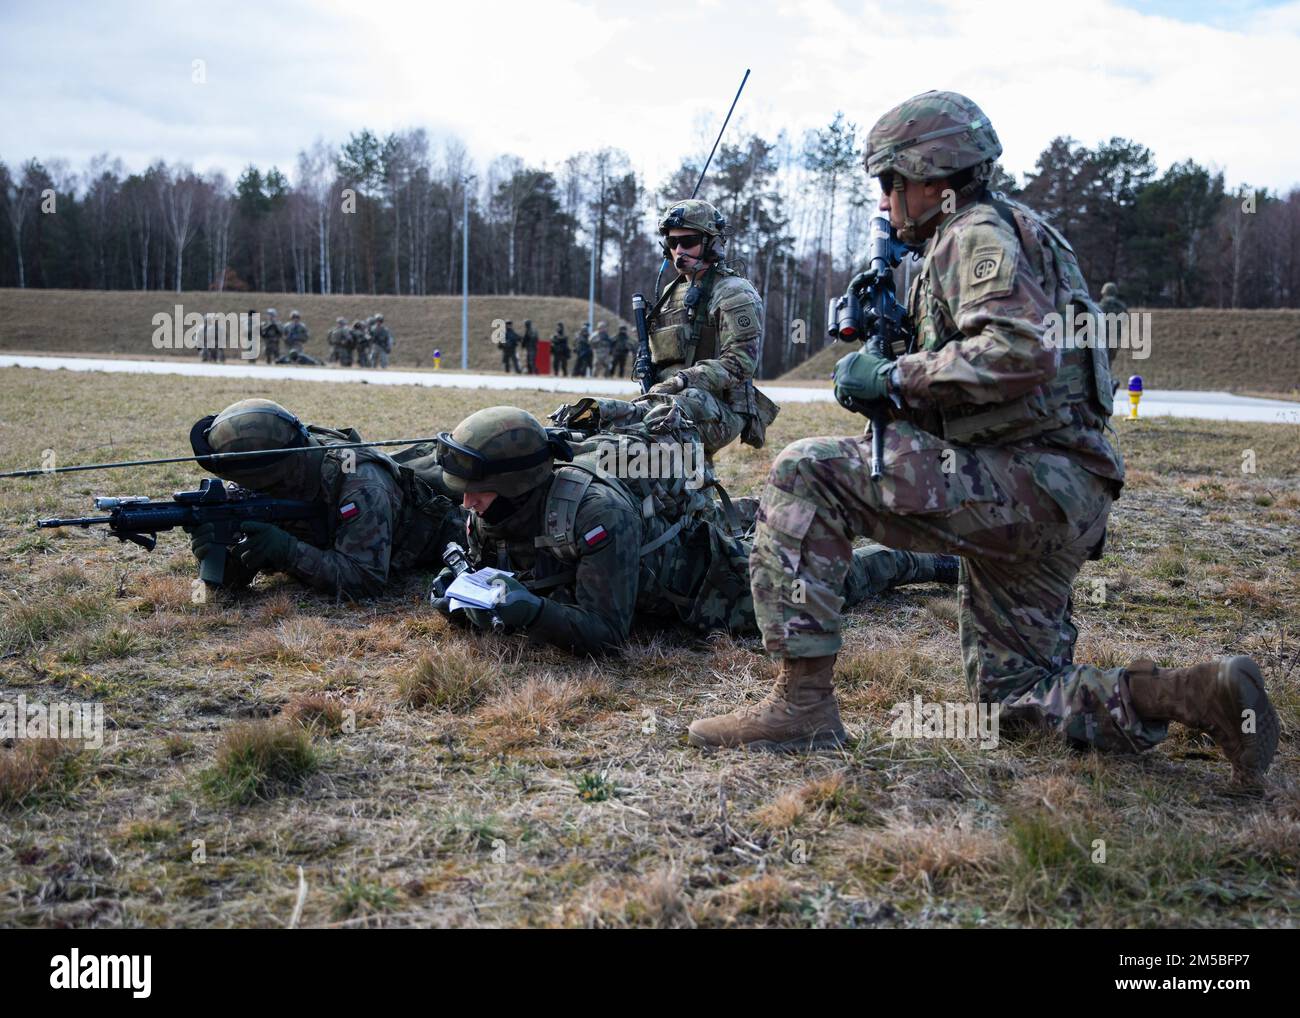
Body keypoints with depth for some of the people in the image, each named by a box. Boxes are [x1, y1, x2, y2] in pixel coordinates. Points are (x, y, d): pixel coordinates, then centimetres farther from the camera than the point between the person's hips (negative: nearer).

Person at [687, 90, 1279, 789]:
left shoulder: (978, 233, -7)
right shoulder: (971, 238, 25)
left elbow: (1023, 349, -25)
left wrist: (894, 377, -17)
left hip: (1030, 481, -11)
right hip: (1045, 501, 11)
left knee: (804, 474, -17)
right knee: (1018, 692, 18)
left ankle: (802, 699, -17)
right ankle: (1205, 695, 5)